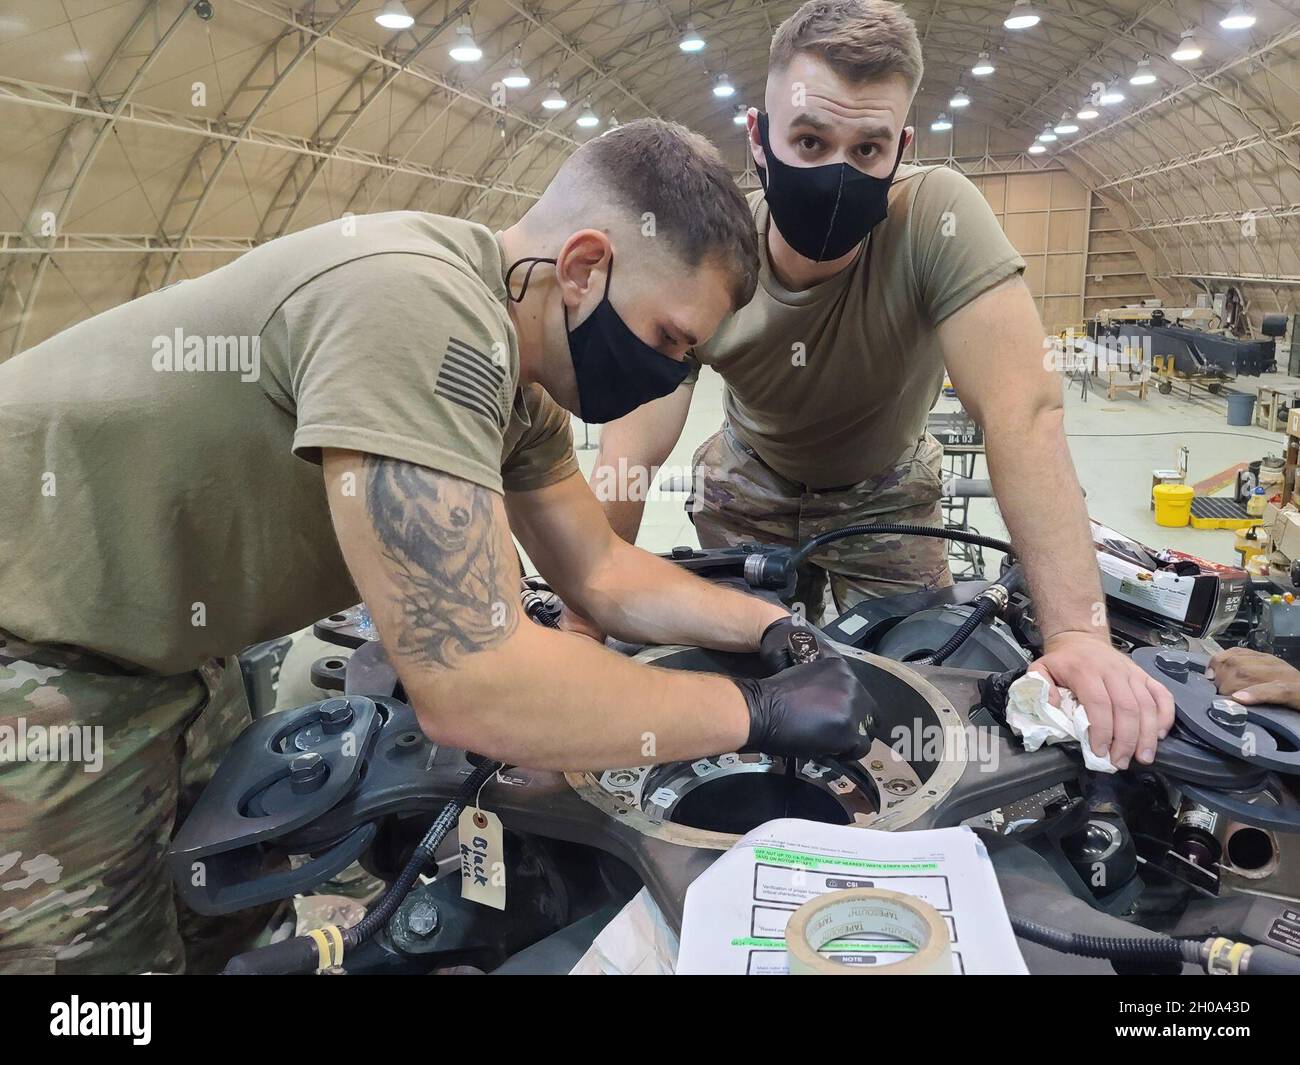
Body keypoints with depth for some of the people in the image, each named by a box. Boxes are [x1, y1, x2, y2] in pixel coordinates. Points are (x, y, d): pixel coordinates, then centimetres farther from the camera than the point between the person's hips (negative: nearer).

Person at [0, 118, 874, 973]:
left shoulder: (509, 368, -2)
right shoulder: (418, 301, -33)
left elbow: (601, 572, 7)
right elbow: (470, 687, -36)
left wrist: (780, 629, -4)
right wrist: (760, 710, -24)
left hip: (154, 637, 9)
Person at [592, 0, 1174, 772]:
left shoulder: (938, 216, -31)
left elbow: (1023, 414, -39)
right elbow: (629, 456, -31)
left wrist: (1079, 632, -47)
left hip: (889, 494, 0)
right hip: (749, 491, 1)